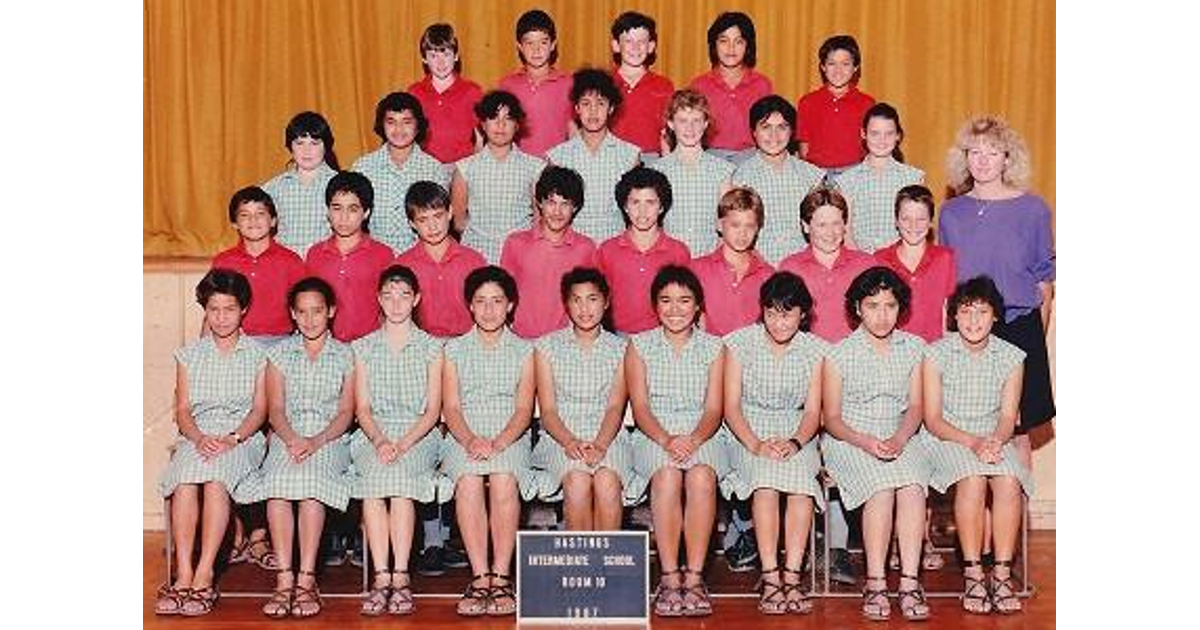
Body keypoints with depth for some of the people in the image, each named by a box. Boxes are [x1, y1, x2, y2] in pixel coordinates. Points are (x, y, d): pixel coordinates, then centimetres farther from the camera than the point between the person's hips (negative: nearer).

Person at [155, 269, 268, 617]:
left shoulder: (258, 354, 11)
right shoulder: (189, 354, 16)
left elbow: (259, 409, 3)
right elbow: (182, 410, 9)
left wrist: (233, 438, -15)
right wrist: (199, 438, -12)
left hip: (242, 438, -2)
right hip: (197, 437, 2)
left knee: (216, 479, -35)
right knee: (185, 480, -32)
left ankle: (204, 576, -35)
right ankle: (183, 575, -34)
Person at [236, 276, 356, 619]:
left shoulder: (344, 355, 11)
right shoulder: (280, 353, 14)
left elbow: (346, 412, 4)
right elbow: (275, 408, 5)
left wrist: (317, 441, -15)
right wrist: (292, 439, -16)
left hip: (329, 439, -1)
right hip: (287, 437, 1)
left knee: (311, 479, -35)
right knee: (278, 482, -32)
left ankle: (306, 580, -34)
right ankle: (284, 579, -33)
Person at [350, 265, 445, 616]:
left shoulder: (431, 347, 9)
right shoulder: (363, 347, 14)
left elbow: (433, 409, 2)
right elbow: (362, 408, 7)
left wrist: (404, 443, -14)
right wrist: (380, 441, -13)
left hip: (418, 436, -1)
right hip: (374, 436, 1)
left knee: (398, 474, -33)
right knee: (374, 477, -31)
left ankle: (400, 577, -32)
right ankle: (381, 577, -31)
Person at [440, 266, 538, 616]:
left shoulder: (523, 351, 13)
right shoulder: (454, 349, 15)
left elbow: (524, 410, 3)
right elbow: (450, 408, 5)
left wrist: (498, 443, -16)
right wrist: (471, 440, -15)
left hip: (510, 439, 0)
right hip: (464, 440, 1)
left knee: (504, 479, -33)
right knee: (469, 480, -33)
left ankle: (501, 577, -30)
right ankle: (480, 578, -31)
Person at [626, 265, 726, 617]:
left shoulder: (713, 348, 10)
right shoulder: (640, 346, 9)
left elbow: (714, 410, 2)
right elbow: (640, 407, 0)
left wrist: (694, 439, -19)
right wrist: (666, 440, -19)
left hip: (702, 436, 1)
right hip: (654, 437, 0)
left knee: (701, 477, -33)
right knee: (667, 477, -34)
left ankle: (694, 576, -29)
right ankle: (669, 578, -29)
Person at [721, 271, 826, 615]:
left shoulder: (815, 350, 3)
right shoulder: (740, 343, -3)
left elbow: (813, 412, -1)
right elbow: (731, 407, -6)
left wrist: (795, 442, -23)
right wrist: (756, 445, -23)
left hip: (796, 433, 2)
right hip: (750, 429, -1)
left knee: (801, 479, -31)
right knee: (765, 479, -33)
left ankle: (791, 575, -30)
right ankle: (770, 577, -31)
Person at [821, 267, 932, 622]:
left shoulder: (913, 348, 9)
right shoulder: (840, 354, -1)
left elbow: (915, 408, 7)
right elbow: (831, 418, -1)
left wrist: (899, 439, -14)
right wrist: (865, 442, -18)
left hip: (899, 439, 3)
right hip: (848, 441, -3)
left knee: (912, 487, -29)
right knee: (882, 489, -31)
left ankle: (909, 581, -29)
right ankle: (875, 583, -25)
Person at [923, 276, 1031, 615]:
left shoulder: (1011, 357, 4)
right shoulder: (937, 354, -4)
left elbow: (1008, 416, 3)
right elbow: (933, 420, -6)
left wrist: (995, 441, -20)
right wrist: (972, 442, -21)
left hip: (994, 439, 2)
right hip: (947, 439, -2)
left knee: (1009, 481, -29)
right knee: (972, 479, -33)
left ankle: (1002, 574, -23)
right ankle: (973, 574, -25)